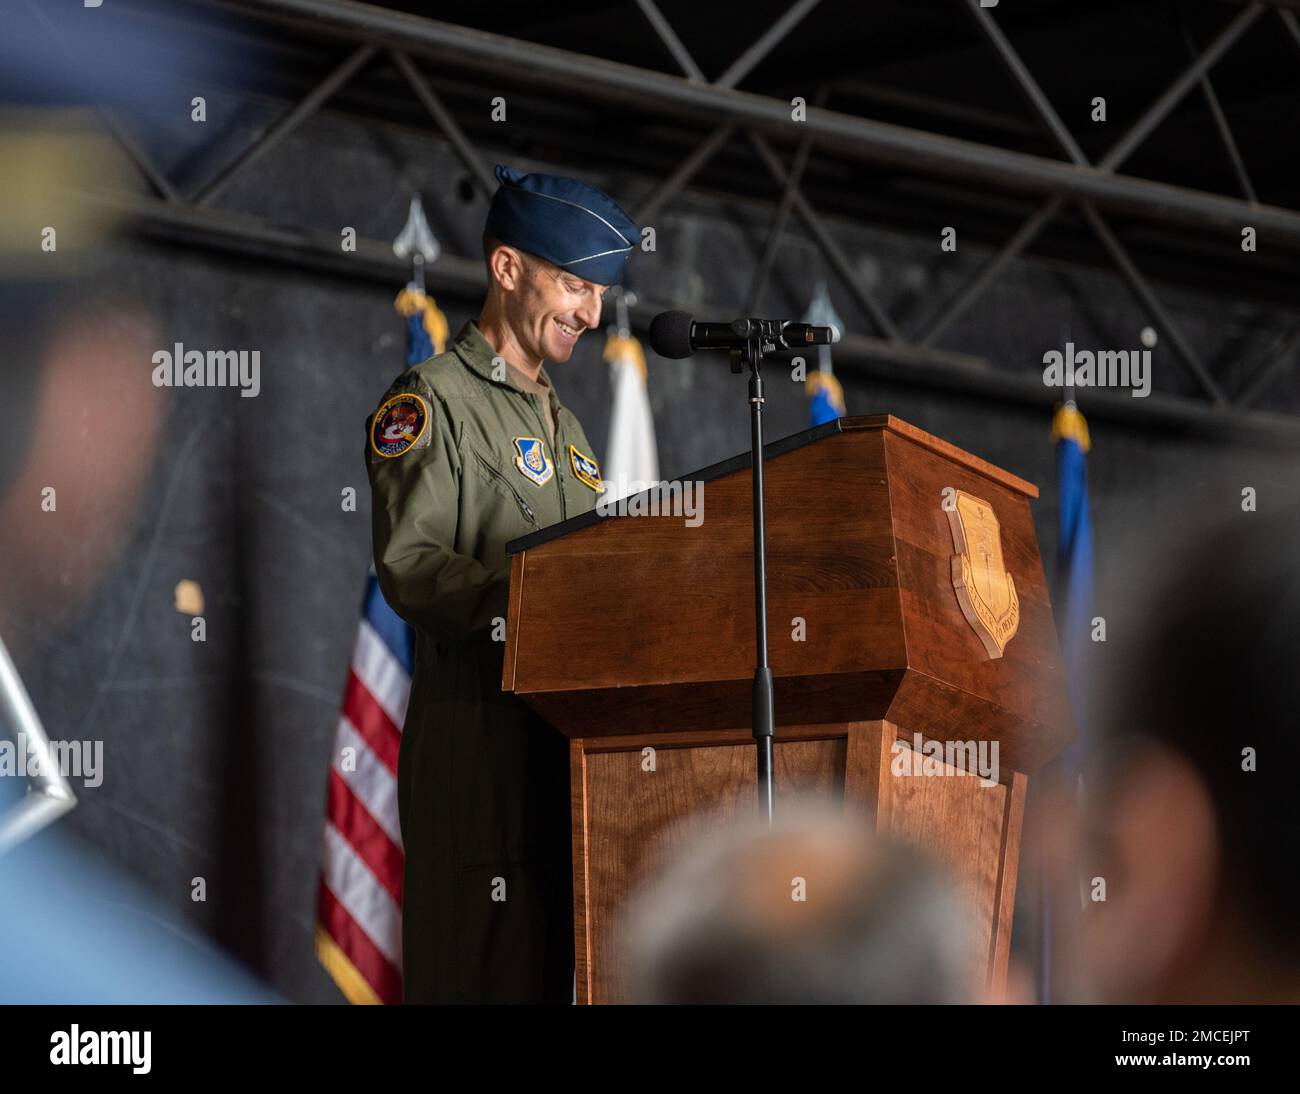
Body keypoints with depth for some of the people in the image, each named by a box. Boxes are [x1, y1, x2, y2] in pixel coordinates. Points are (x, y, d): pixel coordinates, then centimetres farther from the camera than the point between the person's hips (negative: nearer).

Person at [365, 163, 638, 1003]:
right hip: (480, 735, -8)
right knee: (482, 972, -11)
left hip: (568, 735, 8)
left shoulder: (565, 425, 26)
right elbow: (409, 565, -15)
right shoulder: (431, 401, -1)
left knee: (555, 965, 4)